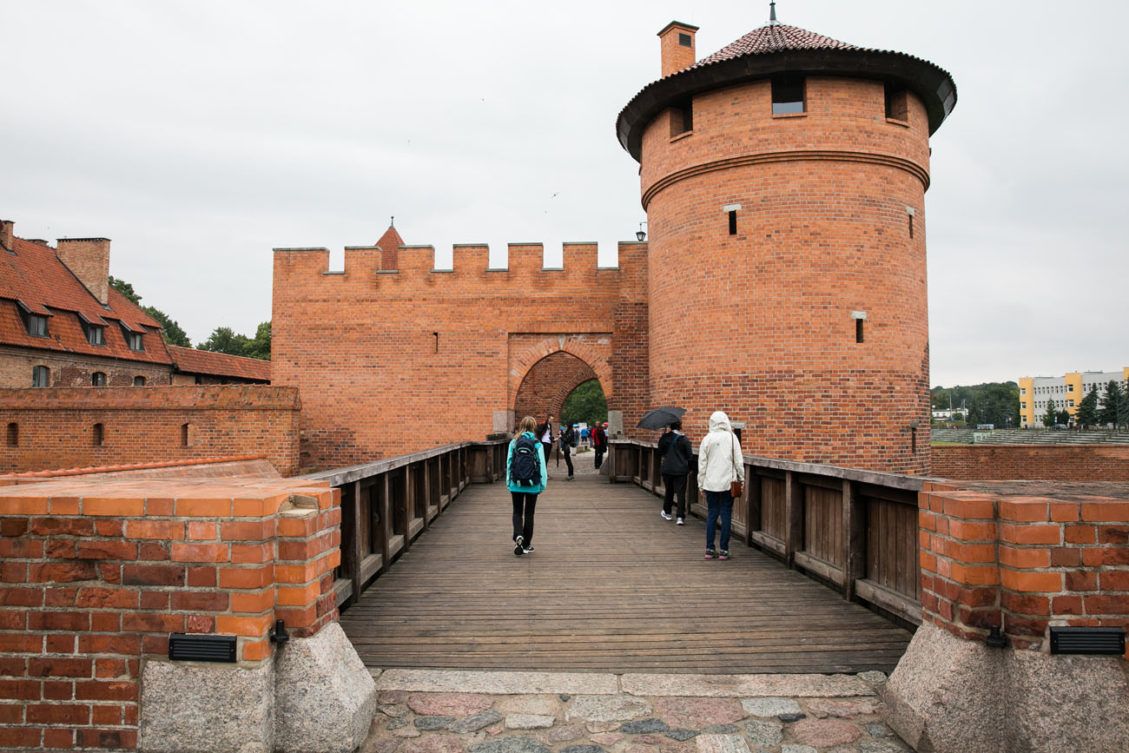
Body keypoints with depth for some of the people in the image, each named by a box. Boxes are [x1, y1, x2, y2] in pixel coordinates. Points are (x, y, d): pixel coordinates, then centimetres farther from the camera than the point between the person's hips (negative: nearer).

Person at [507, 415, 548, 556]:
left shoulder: (514, 442, -3)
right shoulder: (537, 444, -7)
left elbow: (509, 463, -1)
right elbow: (542, 465, -7)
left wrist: (508, 483, 7)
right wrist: (543, 484, 1)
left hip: (516, 484, 1)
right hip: (532, 485, -1)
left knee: (517, 512, 14)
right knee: (529, 514, 12)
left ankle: (518, 536, -12)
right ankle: (526, 545, 18)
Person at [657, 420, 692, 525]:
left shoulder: (664, 438, -4)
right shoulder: (684, 439, -9)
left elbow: (660, 452, 6)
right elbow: (690, 455, -5)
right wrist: (689, 468, 10)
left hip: (667, 469, 2)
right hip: (681, 470, -2)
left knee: (669, 491, 20)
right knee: (681, 493, 0)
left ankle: (667, 512, 32)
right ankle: (680, 517, -5)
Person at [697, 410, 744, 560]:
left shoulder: (707, 439, 0)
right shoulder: (732, 437, -3)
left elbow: (702, 463, 2)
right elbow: (738, 460, -2)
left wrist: (701, 483, 10)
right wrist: (741, 478, 8)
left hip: (711, 483, 1)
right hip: (728, 482, -1)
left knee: (711, 515, 8)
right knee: (726, 515, 4)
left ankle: (709, 549, 10)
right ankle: (724, 550, 5)